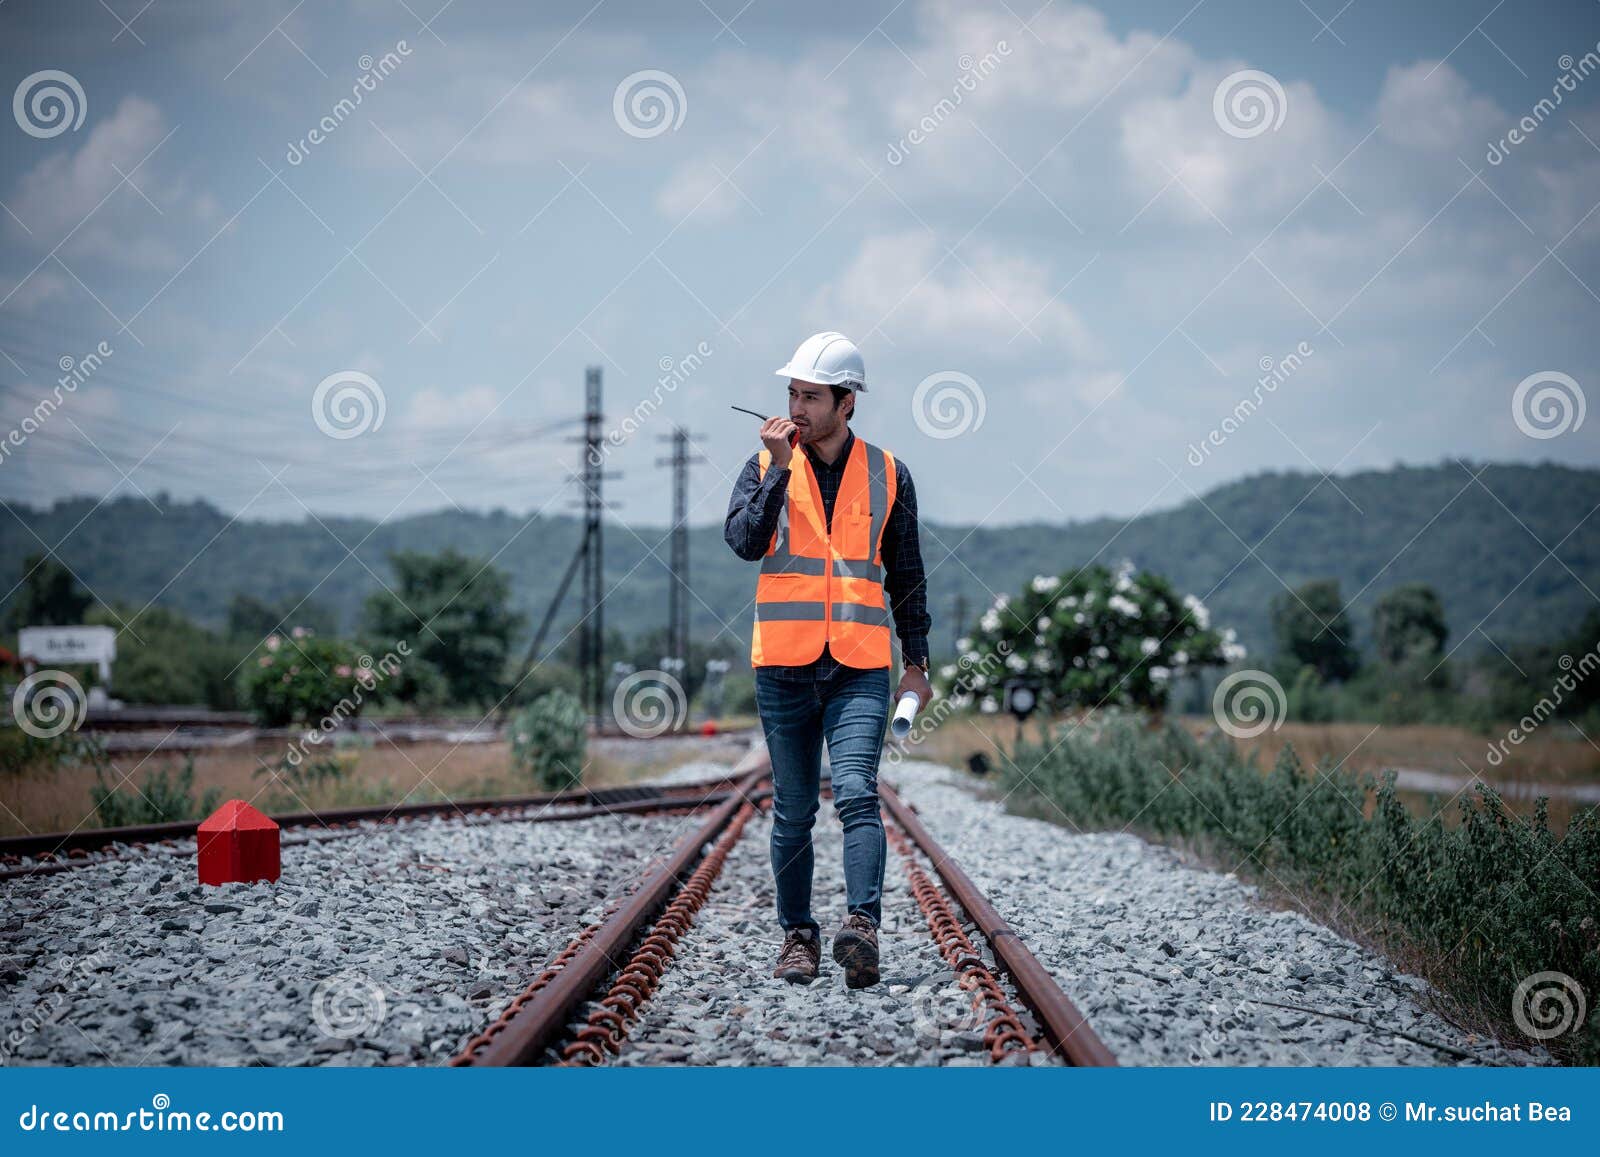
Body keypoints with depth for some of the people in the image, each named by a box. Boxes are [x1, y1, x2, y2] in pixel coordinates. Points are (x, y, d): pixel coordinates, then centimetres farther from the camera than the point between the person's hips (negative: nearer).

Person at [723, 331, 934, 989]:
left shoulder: (887, 474, 6)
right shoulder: (766, 466, 5)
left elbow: (906, 576, 13)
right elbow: (744, 541, -12)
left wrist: (916, 662, 10)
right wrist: (779, 467, -15)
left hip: (860, 669, -1)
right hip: (784, 667, 1)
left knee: (857, 794, -17)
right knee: (793, 812, 6)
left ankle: (861, 927, -26)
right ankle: (797, 935, 14)